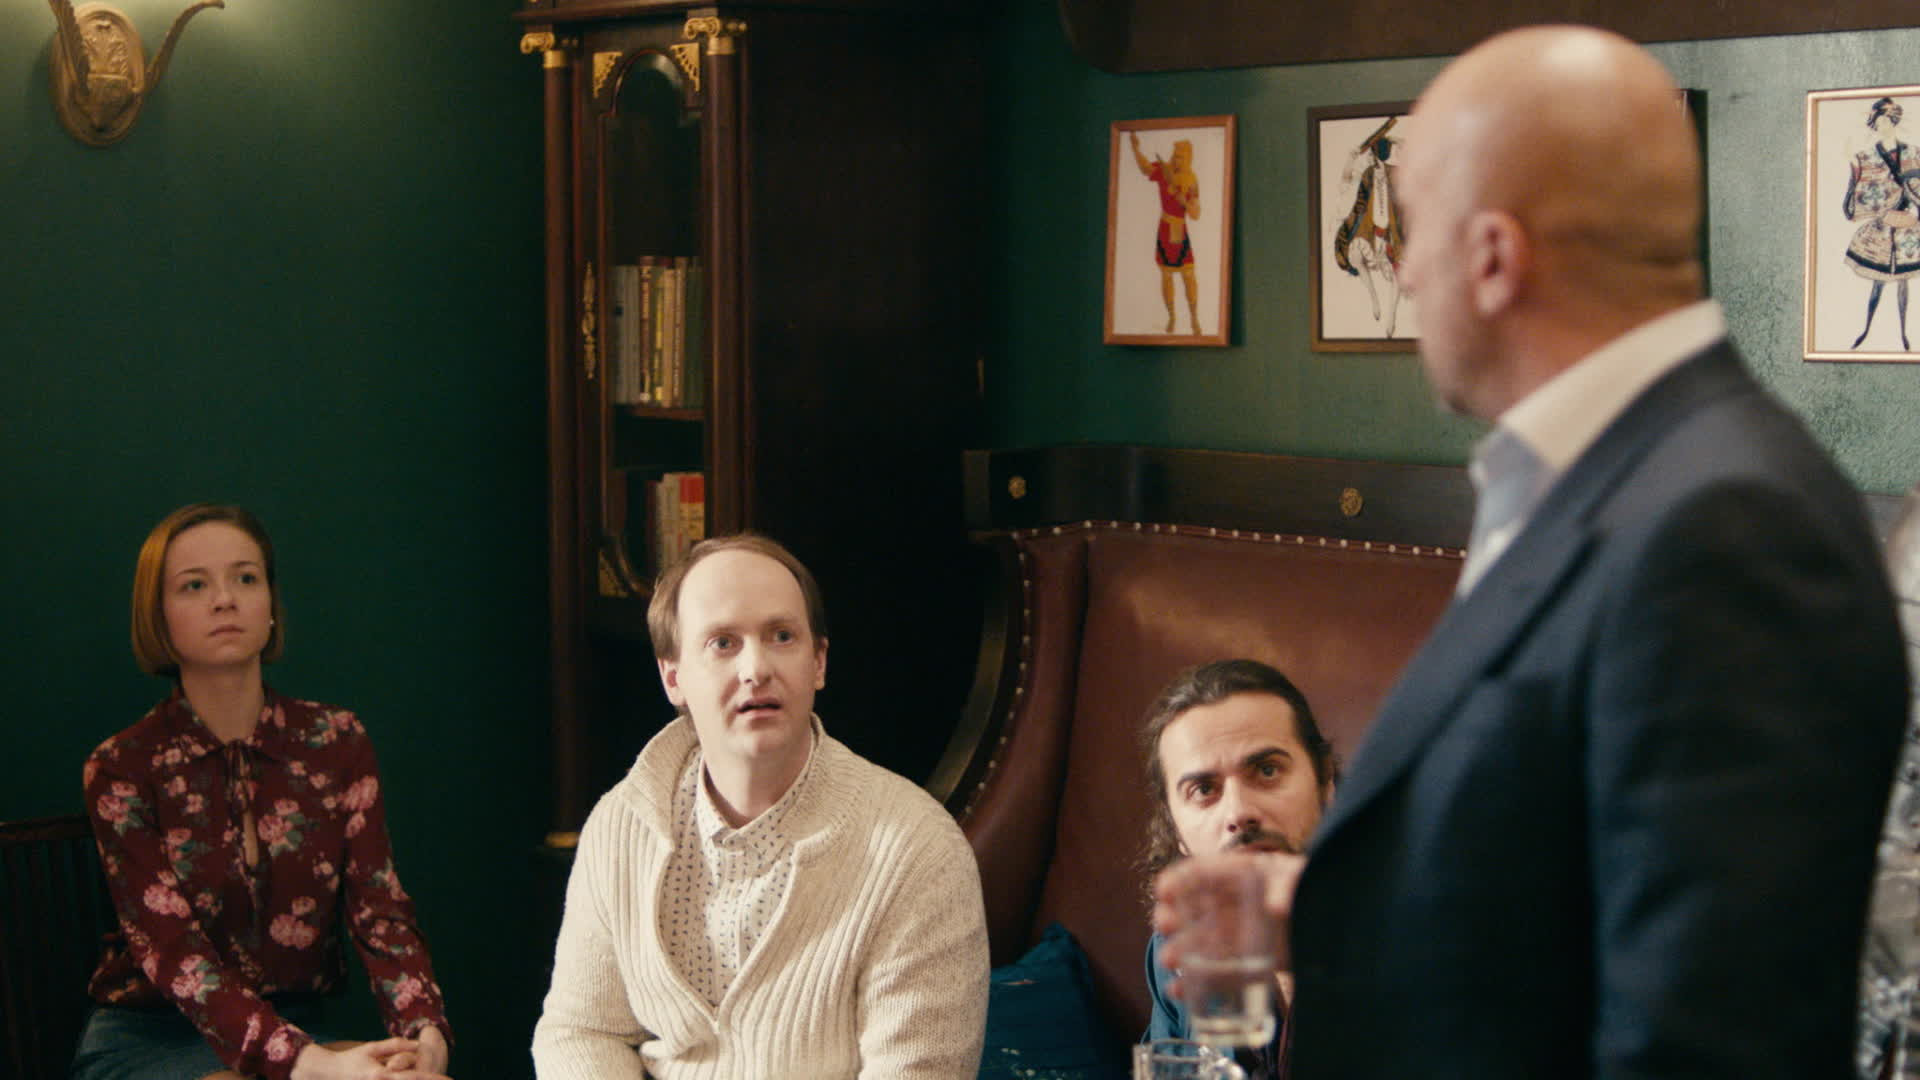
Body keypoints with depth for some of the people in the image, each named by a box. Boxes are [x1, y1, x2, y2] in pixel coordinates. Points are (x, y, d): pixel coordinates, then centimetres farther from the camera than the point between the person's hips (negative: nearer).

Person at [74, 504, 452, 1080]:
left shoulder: (337, 742, 4)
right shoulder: (121, 769, -6)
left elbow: (379, 908, -5)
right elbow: (173, 950, -17)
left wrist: (424, 1032, -28)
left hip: (301, 1024, 3)